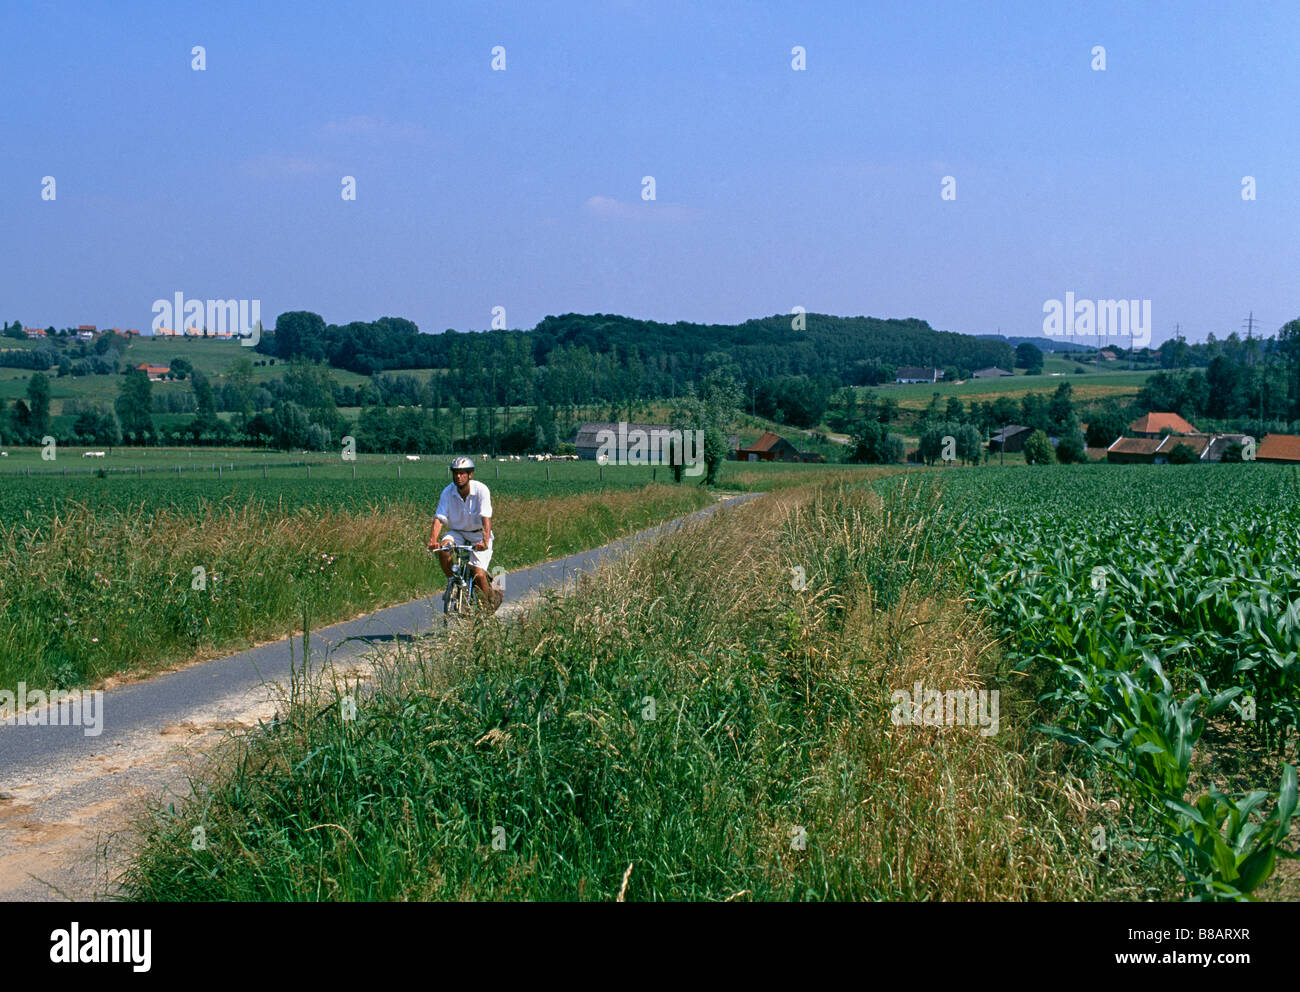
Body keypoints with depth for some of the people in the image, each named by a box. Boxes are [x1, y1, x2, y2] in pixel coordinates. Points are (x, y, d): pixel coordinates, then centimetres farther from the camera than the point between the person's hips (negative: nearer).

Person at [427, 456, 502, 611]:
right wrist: (433, 540, -35)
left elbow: (486, 518, -27)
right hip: (457, 532, 3)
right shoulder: (448, 492, -12)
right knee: (443, 548, -30)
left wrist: (485, 542, -43)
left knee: (478, 574, -18)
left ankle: (492, 600, 10)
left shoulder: (481, 490, -20)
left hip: (478, 535, -3)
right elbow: (439, 519, -17)